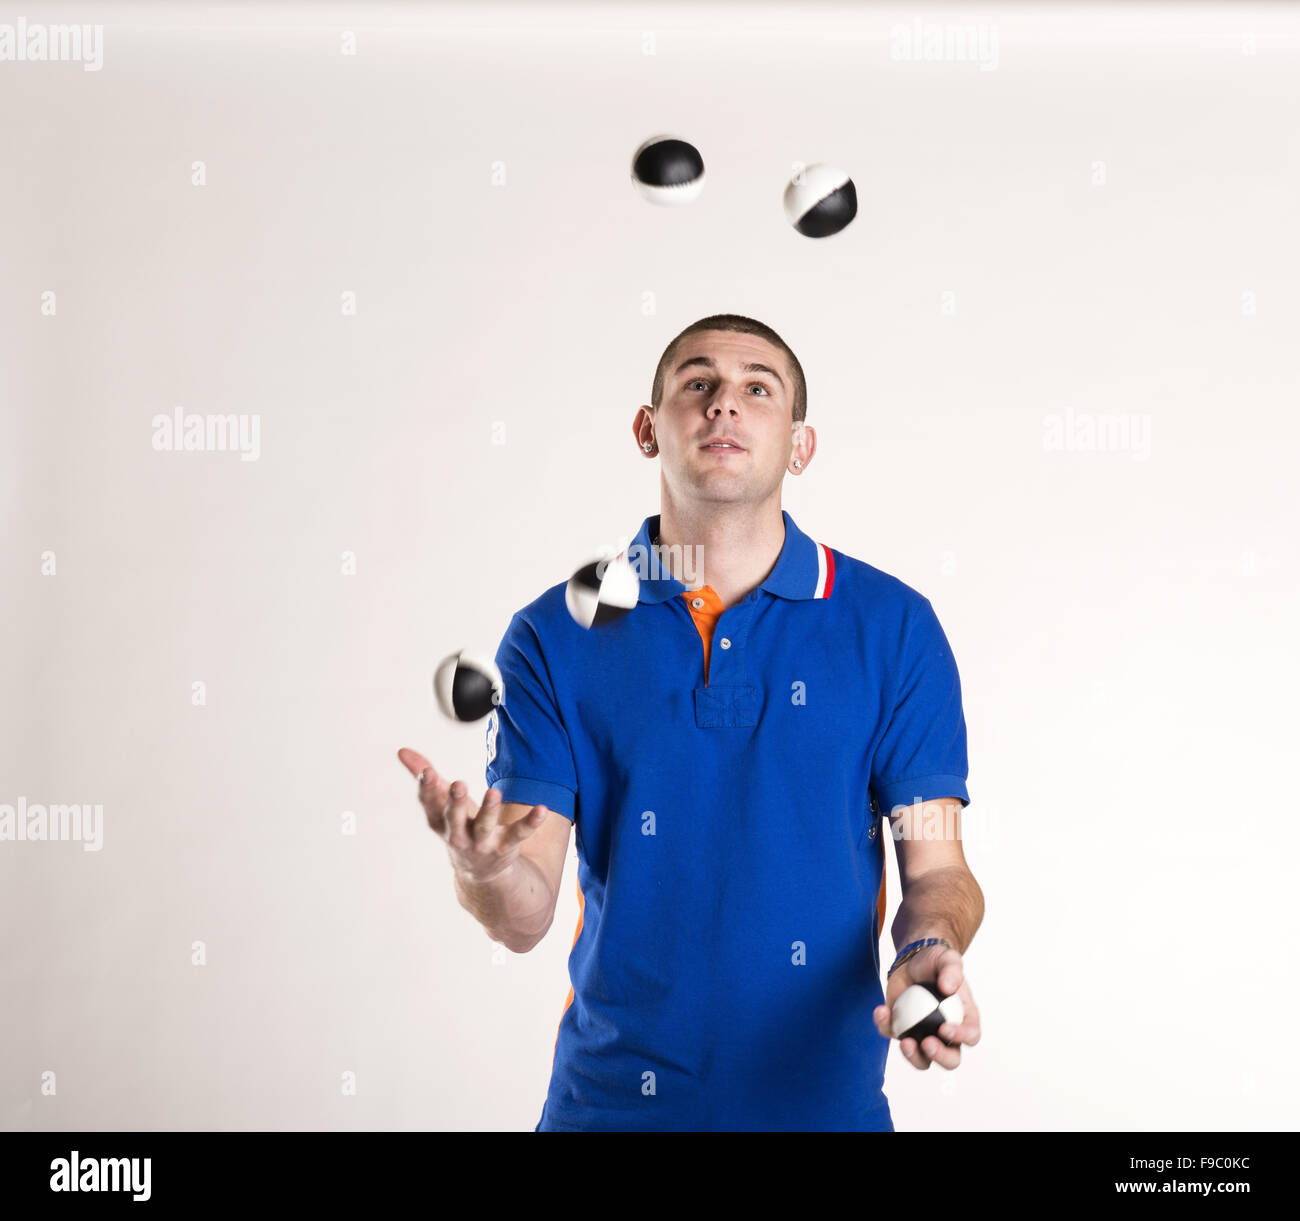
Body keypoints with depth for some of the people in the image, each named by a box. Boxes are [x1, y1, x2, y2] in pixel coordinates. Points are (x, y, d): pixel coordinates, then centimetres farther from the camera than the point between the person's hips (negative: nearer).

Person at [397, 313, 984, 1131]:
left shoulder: (893, 625, -4)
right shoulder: (555, 636, -3)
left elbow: (936, 868, -3)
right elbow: (526, 918, -7)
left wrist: (931, 953, -24)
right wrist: (485, 866, -28)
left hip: (823, 1095, 0)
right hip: (610, 1096, 0)